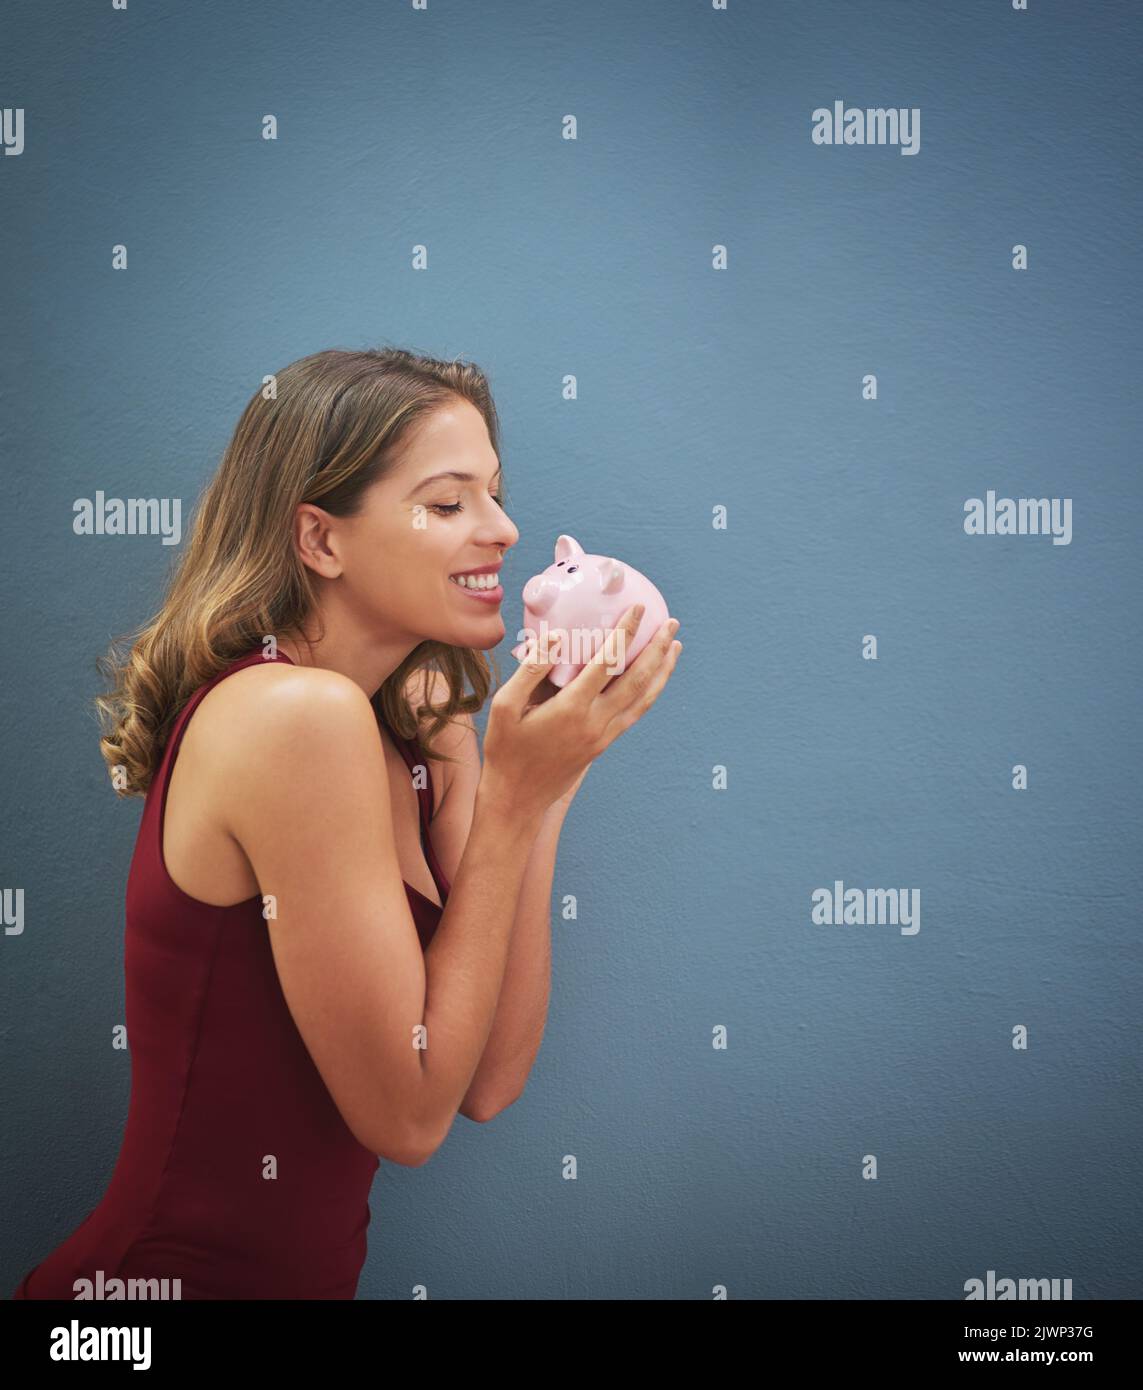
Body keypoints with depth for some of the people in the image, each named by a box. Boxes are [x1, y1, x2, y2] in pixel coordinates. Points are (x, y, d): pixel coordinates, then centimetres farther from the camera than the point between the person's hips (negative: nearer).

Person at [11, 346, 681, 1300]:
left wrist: (546, 785, -9)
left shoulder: (428, 728, 1)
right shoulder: (297, 713, -21)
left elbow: (488, 1083, -5)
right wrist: (511, 793, -19)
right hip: (178, 1273, -7)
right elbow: (408, 1115, -17)